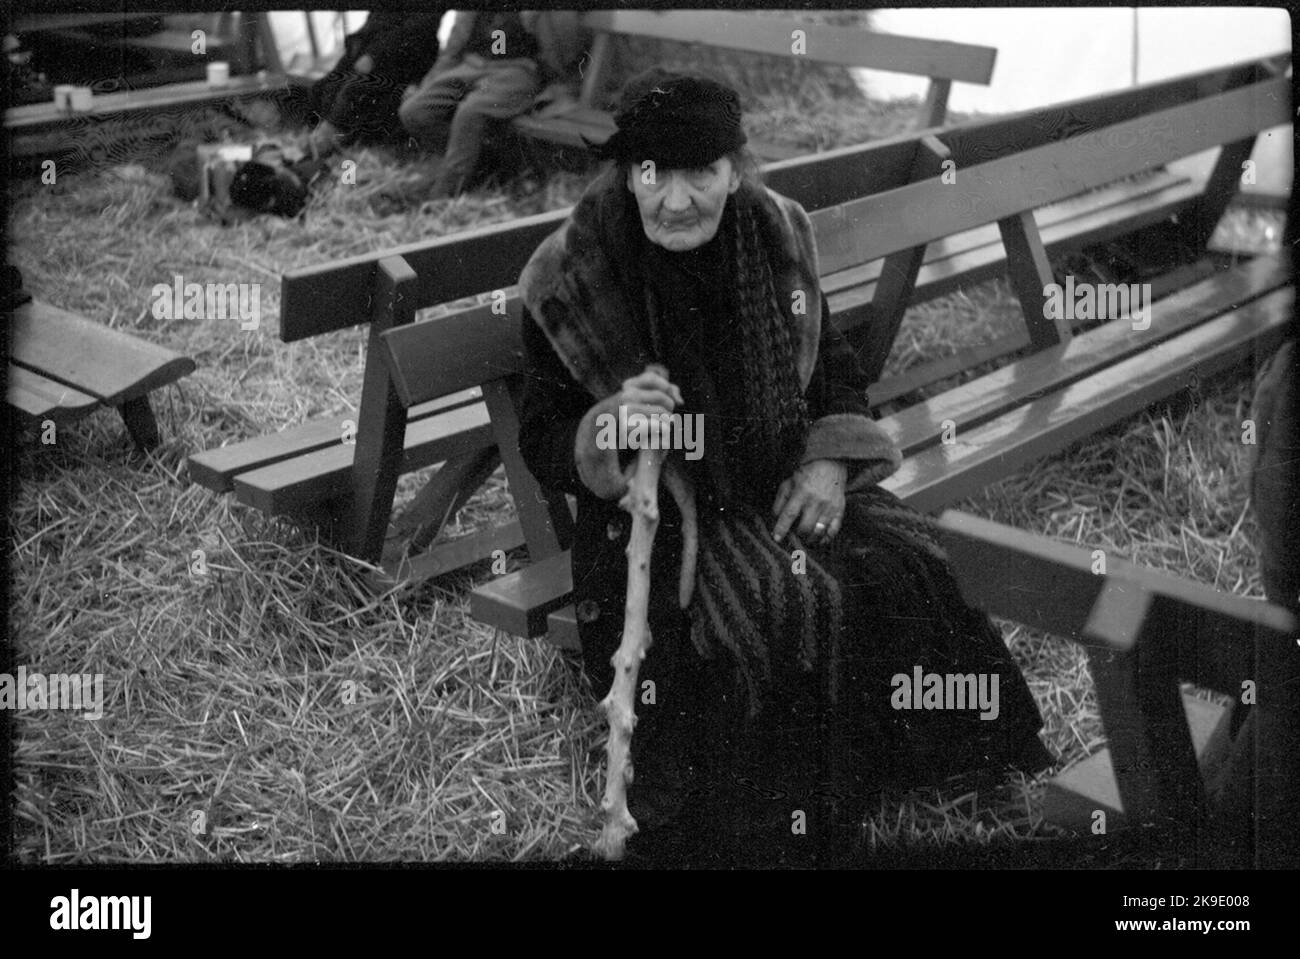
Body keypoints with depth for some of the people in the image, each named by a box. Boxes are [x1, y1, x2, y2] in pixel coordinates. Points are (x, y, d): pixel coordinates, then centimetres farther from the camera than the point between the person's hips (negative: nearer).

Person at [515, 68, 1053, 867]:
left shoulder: (775, 239, -2)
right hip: (654, 515, -4)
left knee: (902, 569, -17)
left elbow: (835, 367, 12)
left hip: (781, 485, 4)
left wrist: (831, 462, -7)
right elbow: (541, 443, -6)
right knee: (759, 619, -30)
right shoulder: (572, 282, -13)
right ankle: (765, 829, -6)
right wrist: (605, 431, -30)